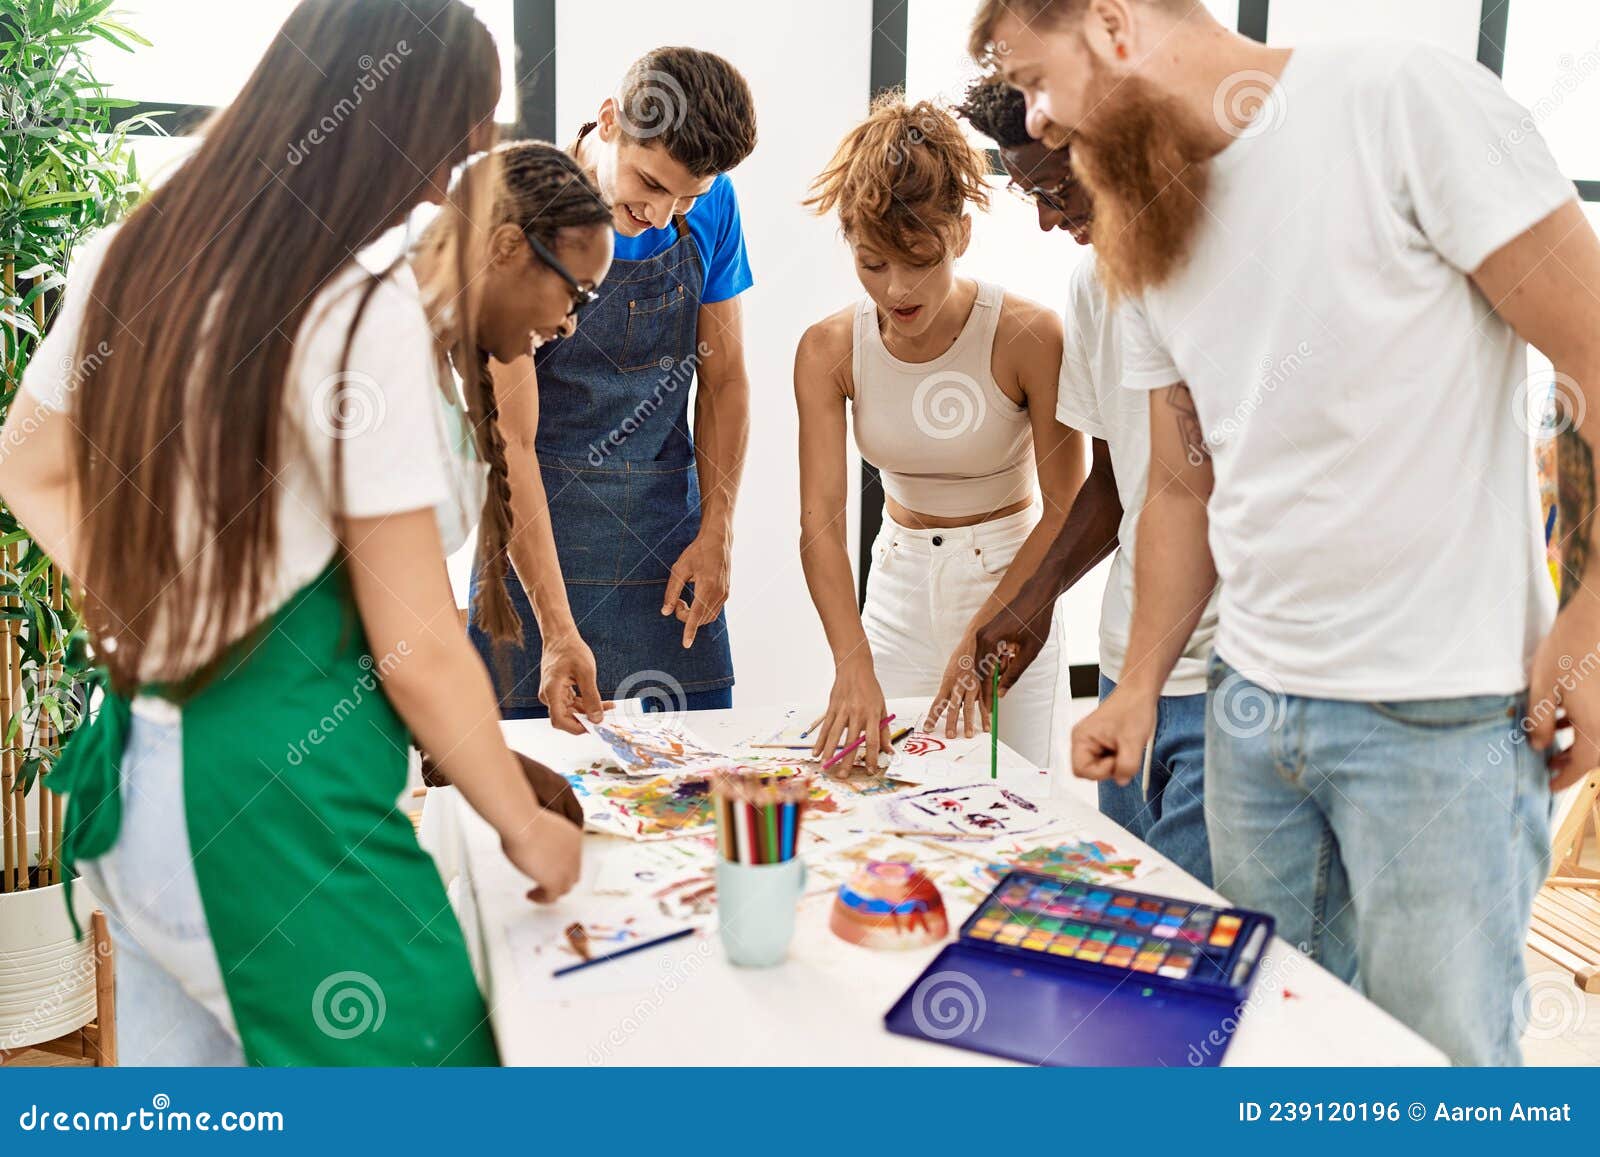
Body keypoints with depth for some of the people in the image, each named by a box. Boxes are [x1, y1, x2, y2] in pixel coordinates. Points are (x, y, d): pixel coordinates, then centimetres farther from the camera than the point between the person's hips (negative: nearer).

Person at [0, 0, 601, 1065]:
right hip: (281, 806, -8)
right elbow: (418, 651, -16)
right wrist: (527, 828, -2)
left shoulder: (127, 258, 3)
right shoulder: (366, 318, -19)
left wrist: (160, 624, 11)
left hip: (137, 770, 8)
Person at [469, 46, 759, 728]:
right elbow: (510, 441, -18)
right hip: (537, 531, -3)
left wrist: (716, 531, -3)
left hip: (668, 517, 4)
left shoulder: (710, 208, -2)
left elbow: (724, 378, 8)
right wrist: (557, 628, -23)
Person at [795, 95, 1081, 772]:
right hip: (899, 586, 2)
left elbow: (1065, 512, -14)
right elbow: (820, 519, -16)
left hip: (1011, 581, -2)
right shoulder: (828, 350, -10)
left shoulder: (1030, 337, -18)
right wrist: (854, 666, -29)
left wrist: (985, 634, -23)